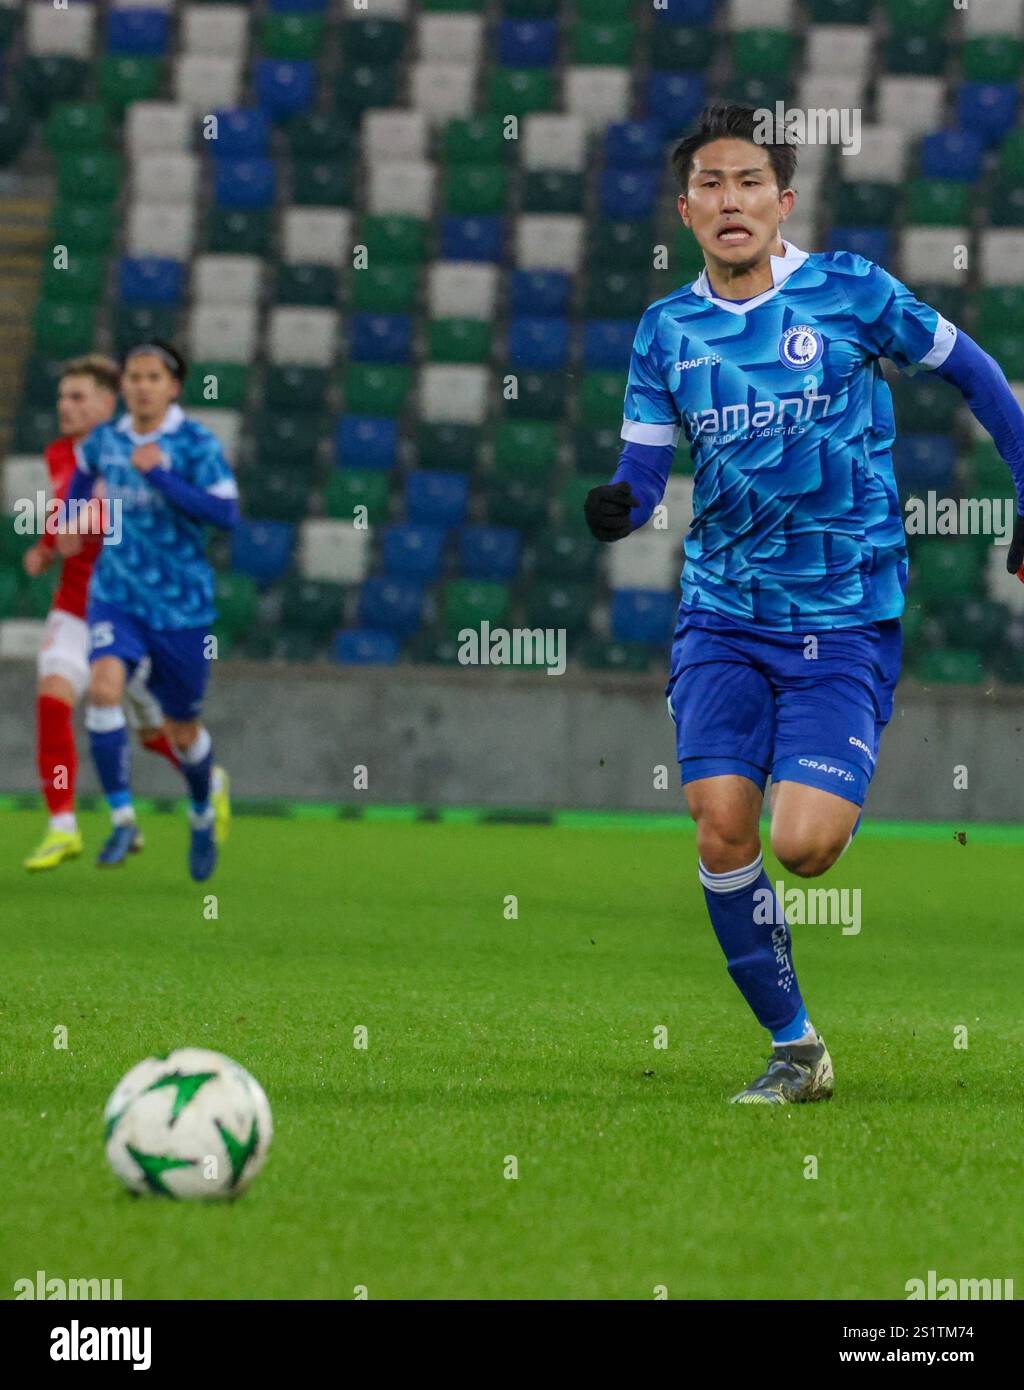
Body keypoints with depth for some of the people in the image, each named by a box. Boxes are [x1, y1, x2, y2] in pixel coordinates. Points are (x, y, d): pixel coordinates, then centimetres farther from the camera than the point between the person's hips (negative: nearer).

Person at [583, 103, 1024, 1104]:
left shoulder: (848, 291, -4)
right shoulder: (667, 330, 5)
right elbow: (642, 476, 5)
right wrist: (614, 511, -18)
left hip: (846, 618, -3)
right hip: (722, 617, 3)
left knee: (802, 845, -17)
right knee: (720, 827, -12)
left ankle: (845, 792, 21)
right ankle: (794, 1047, 5)